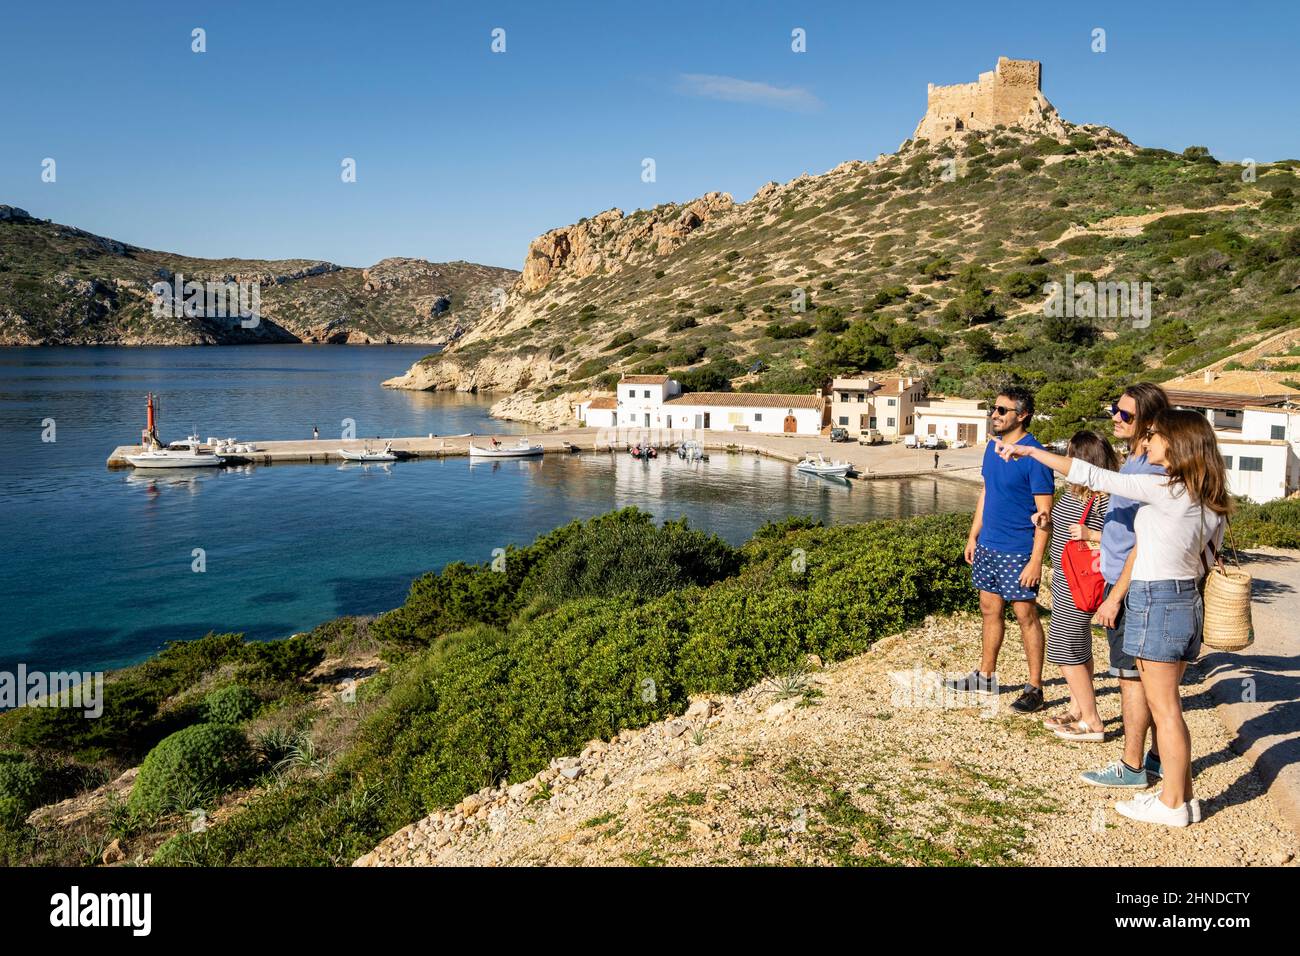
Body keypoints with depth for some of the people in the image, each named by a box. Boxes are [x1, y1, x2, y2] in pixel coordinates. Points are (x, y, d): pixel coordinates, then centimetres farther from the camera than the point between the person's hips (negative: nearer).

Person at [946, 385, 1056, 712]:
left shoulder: (1033, 455, -17)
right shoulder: (993, 446, 7)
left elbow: (1044, 512, -17)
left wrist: (1036, 560, -20)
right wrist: (973, 536, 15)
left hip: (1018, 551, -8)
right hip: (987, 546, 8)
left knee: (1025, 615, 1)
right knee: (990, 610, 16)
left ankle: (1034, 688, 12)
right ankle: (985, 676, 28)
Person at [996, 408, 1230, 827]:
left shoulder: (1164, 489, -17)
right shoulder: (1208, 498, 7)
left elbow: (1092, 477, -17)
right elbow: (1205, 558, 14)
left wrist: (1028, 450, -11)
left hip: (1155, 600, -8)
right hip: (1186, 599, 8)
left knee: (1163, 707, 1)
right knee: (1166, 702, 16)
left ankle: (1173, 804, 11)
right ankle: (1180, 792, 24)